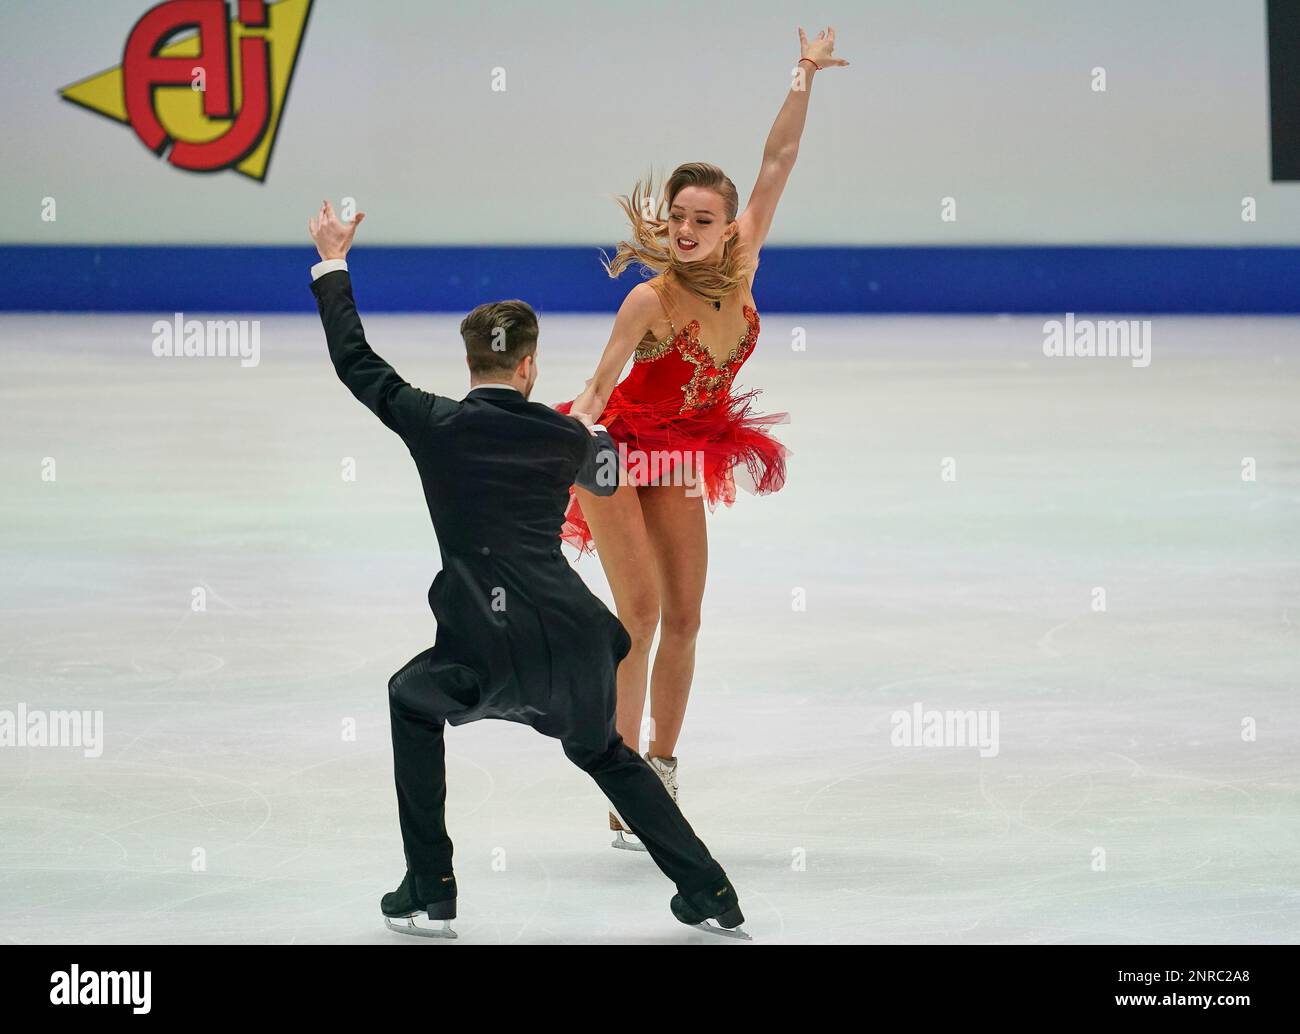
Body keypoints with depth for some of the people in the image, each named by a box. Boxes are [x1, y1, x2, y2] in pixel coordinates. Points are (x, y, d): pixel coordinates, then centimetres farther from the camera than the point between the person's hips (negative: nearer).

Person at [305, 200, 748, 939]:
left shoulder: (435, 425, -2)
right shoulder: (565, 437, 6)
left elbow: (355, 359, 9)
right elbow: (607, 476, 30)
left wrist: (333, 264, 21)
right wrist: (600, 438, 54)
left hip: (490, 649, -3)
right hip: (574, 638, 3)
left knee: (414, 704, 27)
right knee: (601, 749, 28)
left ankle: (430, 892, 20)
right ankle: (711, 896, 23)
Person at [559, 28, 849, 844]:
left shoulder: (741, 267, -11)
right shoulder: (651, 300, -26)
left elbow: (777, 164, -9)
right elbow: (599, 387, -26)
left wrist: (805, 79, -11)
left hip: (683, 461, 6)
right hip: (622, 455, -6)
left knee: (685, 617, 4)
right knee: (640, 611, -14)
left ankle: (663, 766, 14)